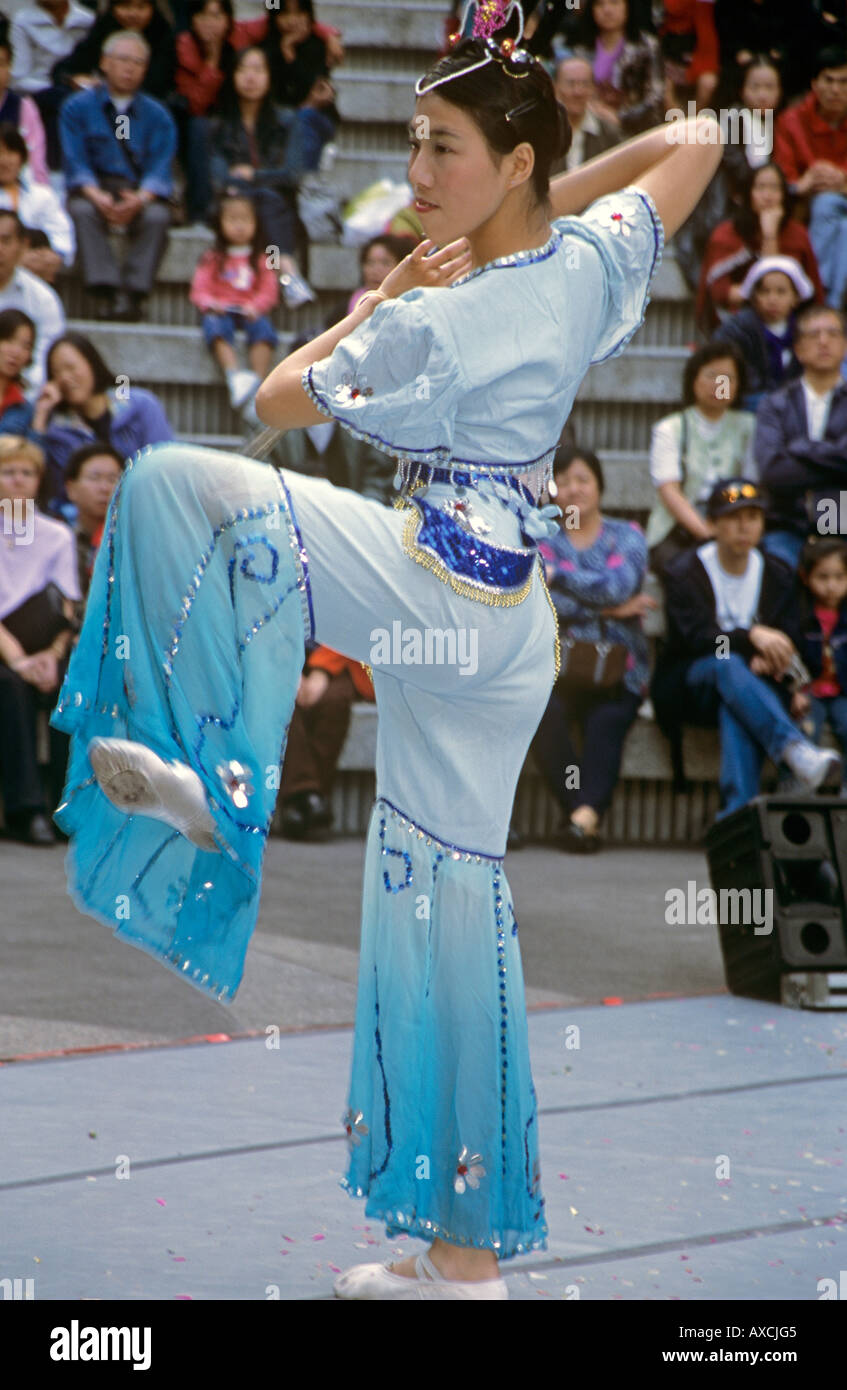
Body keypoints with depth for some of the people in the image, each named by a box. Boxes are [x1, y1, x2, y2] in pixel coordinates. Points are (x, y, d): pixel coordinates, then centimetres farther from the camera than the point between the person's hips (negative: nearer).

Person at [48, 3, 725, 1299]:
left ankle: (202, 774, 1)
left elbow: (281, 398, -4)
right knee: (451, 899, 11)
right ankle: (468, 1247, 15)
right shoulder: (593, 265, -1)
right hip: (509, 626, 8)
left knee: (173, 483, -3)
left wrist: (383, 296, 7)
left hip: (428, 590, -8)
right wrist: (559, 195, 14)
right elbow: (697, 141, 18)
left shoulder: (438, 325, -20)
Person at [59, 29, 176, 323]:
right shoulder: (77, 108, 9)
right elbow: (76, 163, -2)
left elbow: (159, 169, 0)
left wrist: (140, 199, -23)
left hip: (140, 194, 1)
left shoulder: (156, 115, 12)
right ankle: (106, 292, -42)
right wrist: (97, 196, -23)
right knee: (82, 211, -35)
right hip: (94, 190, -1)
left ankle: (132, 294, -38)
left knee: (157, 217, -33)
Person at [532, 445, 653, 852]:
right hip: (558, 665, 1)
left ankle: (586, 814, -49)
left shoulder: (626, 536, 13)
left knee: (606, 722, -33)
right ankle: (585, 813, -31)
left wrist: (558, 576, -6)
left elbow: (618, 585, -8)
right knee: (542, 713, -33)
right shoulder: (543, 540, 14)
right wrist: (612, 607, -8)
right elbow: (544, 604, -3)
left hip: (616, 669, -1)